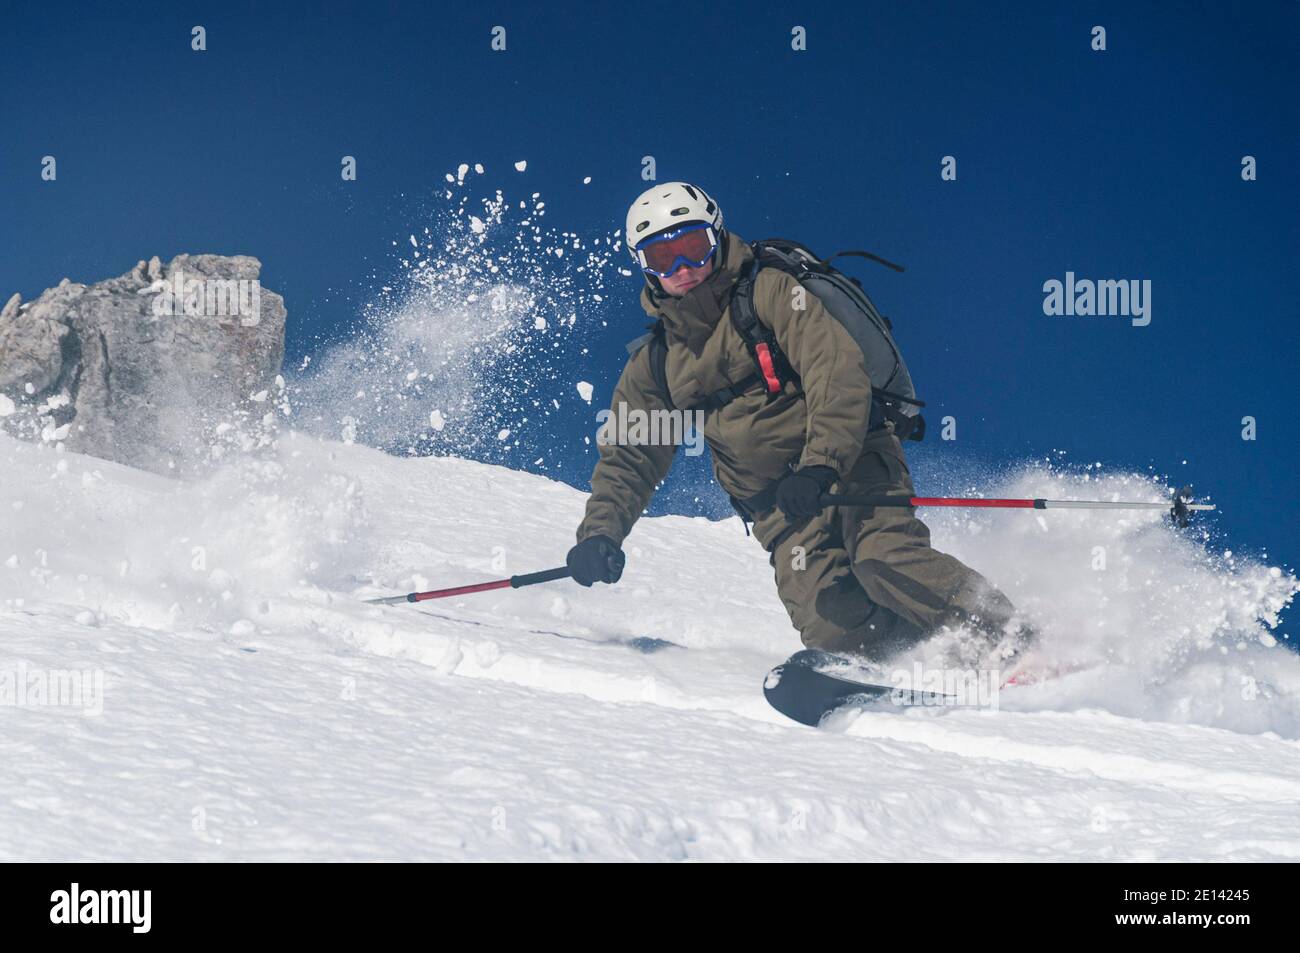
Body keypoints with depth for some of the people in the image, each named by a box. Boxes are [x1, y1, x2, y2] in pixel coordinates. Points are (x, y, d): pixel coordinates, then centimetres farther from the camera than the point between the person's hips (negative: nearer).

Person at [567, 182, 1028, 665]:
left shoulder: (771, 292, -4)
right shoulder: (653, 366, 13)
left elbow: (839, 372, -17)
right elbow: (628, 459, 21)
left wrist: (819, 466, -30)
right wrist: (600, 532, 3)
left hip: (848, 457, -4)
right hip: (778, 505, 4)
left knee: (883, 557, -31)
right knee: (827, 622, -21)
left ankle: (1009, 638, -25)